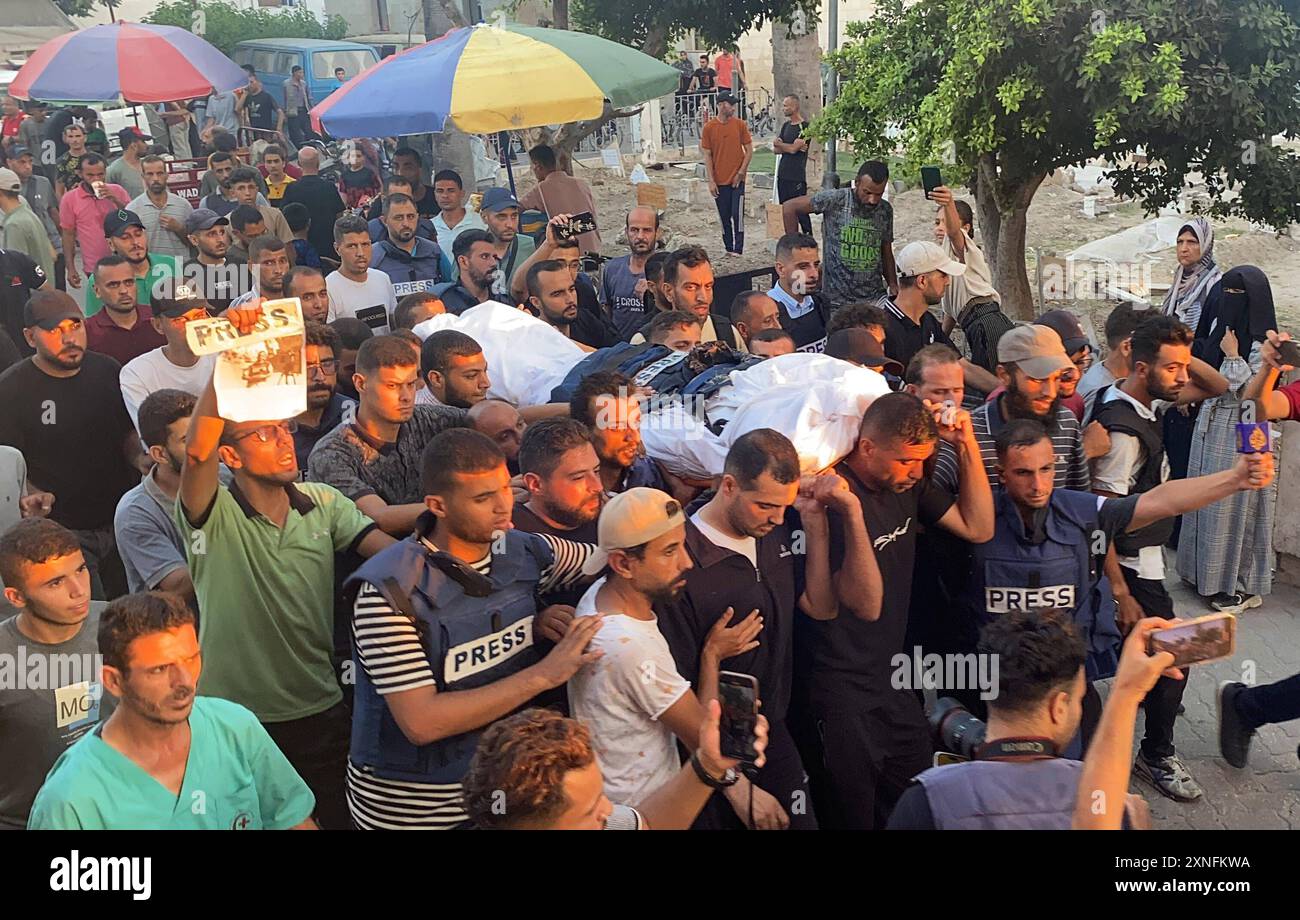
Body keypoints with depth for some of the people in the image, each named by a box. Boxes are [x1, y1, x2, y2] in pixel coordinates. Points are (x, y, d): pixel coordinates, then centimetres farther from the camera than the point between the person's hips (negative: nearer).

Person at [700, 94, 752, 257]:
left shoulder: (740, 124, 0)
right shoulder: (709, 127, -1)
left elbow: (749, 150, 4)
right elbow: (707, 155, 0)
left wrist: (741, 173, -4)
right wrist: (711, 181, -5)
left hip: (737, 179, 0)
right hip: (720, 181, 1)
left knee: (737, 215, -5)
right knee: (724, 216, 7)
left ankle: (738, 249, 0)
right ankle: (728, 248, 17)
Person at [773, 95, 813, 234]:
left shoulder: (804, 127, -9)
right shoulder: (786, 126, 15)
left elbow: (793, 148, -16)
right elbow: (775, 149, 9)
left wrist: (778, 144, 2)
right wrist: (789, 147, -10)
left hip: (797, 177, -8)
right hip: (782, 175, 8)